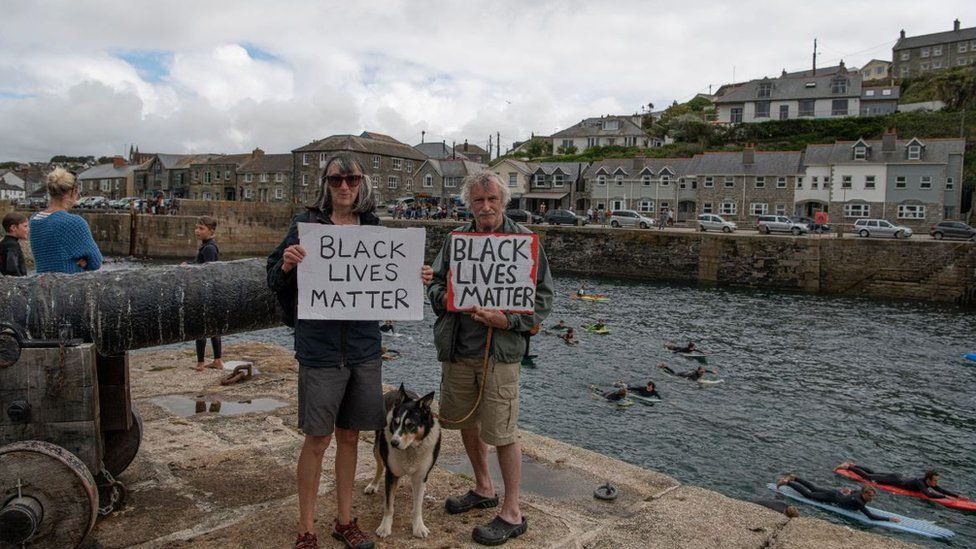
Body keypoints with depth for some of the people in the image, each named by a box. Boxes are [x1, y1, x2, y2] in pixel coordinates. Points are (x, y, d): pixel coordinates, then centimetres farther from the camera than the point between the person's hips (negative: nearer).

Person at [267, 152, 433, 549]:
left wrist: (415, 279, -6)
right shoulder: (307, 223, -4)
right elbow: (275, 281, -3)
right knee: (317, 439, 3)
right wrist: (286, 265, -24)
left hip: (364, 348, 4)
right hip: (319, 347, -3)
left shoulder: (373, 227, 7)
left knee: (349, 436, 14)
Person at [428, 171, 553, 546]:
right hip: (457, 349, 6)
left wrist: (508, 320, -19)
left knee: (502, 433, -1)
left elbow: (543, 296, -5)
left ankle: (512, 514, 16)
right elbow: (435, 283, 14)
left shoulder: (524, 241, -6)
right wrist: (443, 297, -10)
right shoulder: (455, 239, 7)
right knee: (466, 421, 19)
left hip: (499, 350, -5)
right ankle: (484, 490, 41)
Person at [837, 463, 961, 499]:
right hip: (893, 481, -8)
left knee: (873, 473, 24)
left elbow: (941, 490, -4)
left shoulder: (930, 483, -9)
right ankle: (848, 467, 16)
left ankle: (853, 465, 36)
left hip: (897, 477, 8)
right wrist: (945, 497, -44)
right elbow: (928, 494, -45)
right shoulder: (920, 483, -33)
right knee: (868, 476, 5)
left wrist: (957, 496, -13)